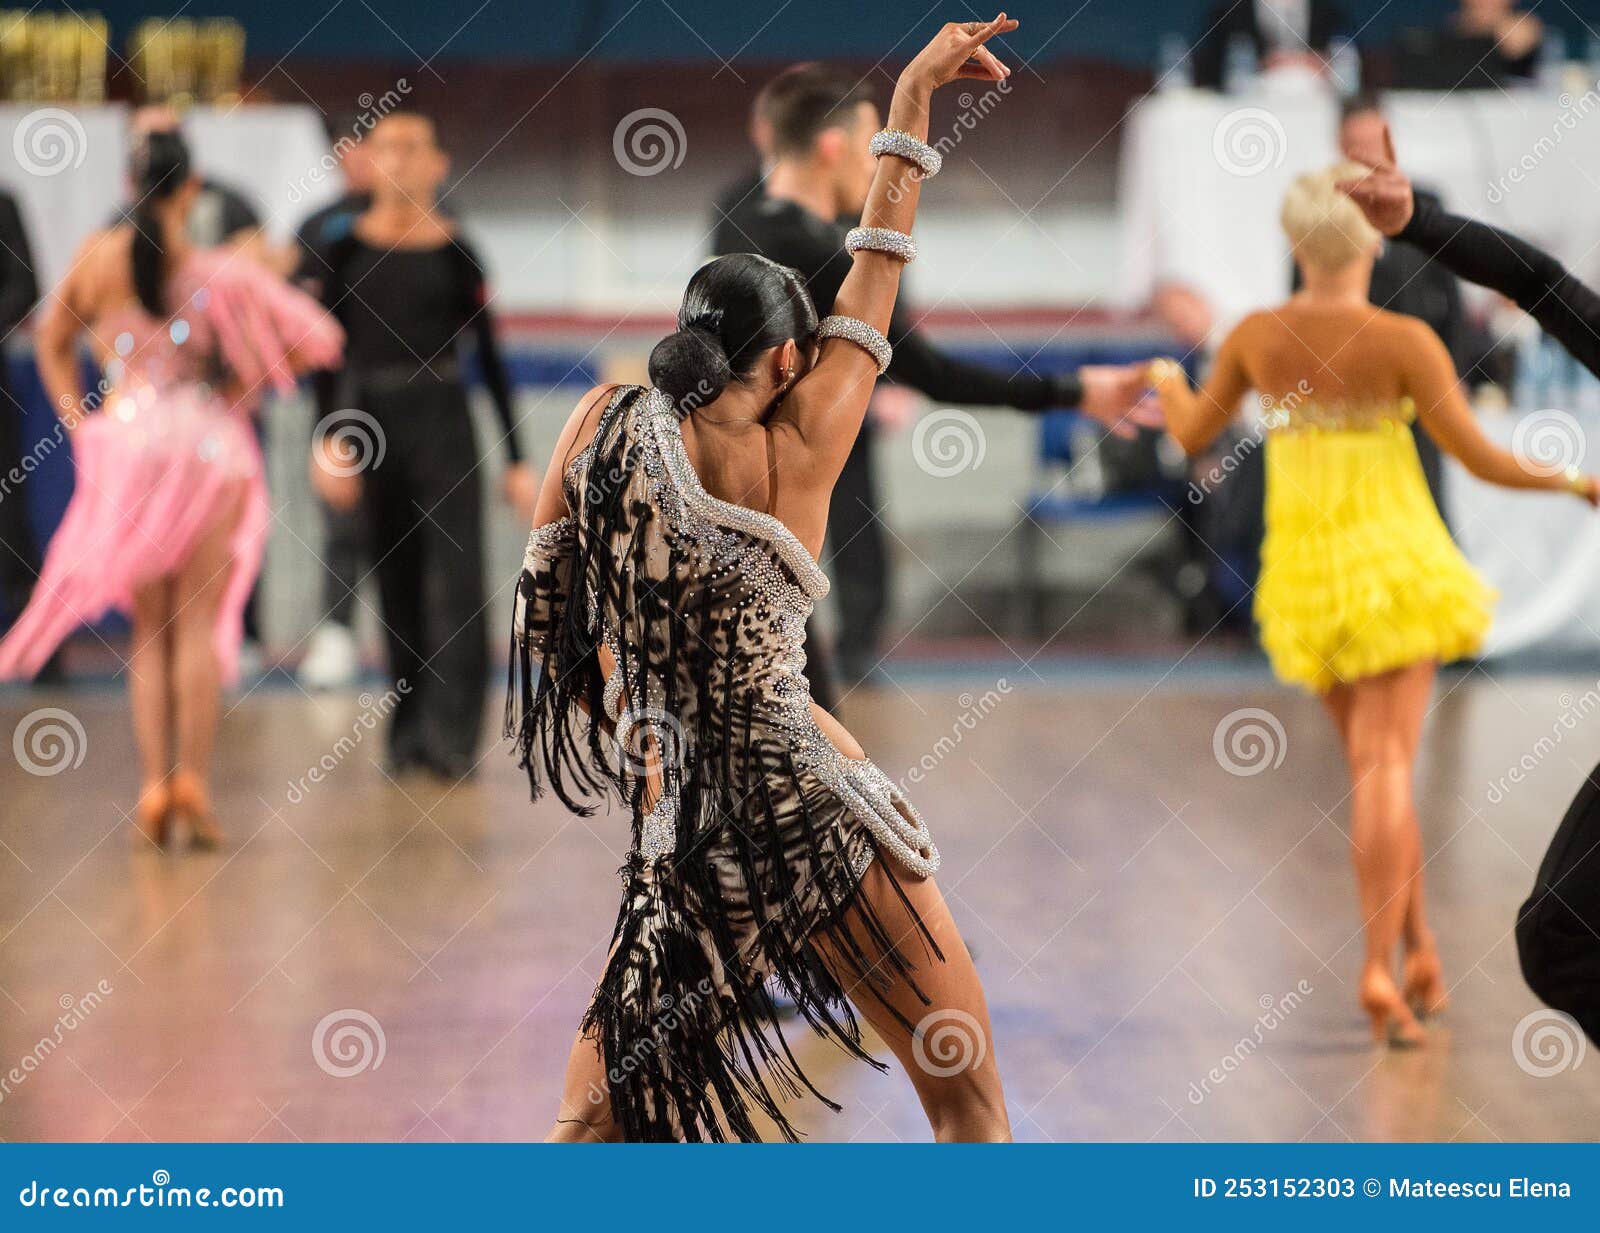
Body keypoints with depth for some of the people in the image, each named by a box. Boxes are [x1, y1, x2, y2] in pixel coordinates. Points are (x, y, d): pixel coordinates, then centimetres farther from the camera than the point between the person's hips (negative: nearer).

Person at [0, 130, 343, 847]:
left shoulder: (97, 259, 3)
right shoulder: (217, 270, -6)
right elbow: (313, 339, -6)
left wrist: (79, 422, 16)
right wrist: (242, 389, 5)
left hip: (124, 441, 2)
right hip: (206, 439, -2)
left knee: (148, 629, 10)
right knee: (198, 624, 2)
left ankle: (155, 787, 3)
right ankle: (192, 780, -9)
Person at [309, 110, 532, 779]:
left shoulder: (456, 252, 2)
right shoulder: (346, 249, 3)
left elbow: (489, 355, 5)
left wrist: (514, 458, 3)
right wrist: (327, 437, -9)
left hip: (443, 422, -1)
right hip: (370, 419, 1)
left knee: (455, 575, -11)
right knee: (394, 580, 7)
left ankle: (450, 734, -14)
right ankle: (412, 729, 15)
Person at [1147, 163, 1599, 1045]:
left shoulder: (1255, 336, -1)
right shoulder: (1403, 342, -13)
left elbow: (1192, 435, 13)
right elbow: (1483, 460, -13)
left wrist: (1168, 382, 36)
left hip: (1305, 576, 4)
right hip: (1394, 566, -4)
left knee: (1373, 766, 19)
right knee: (1385, 774, -5)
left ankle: (1420, 953, 22)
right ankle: (1379, 969, -15)